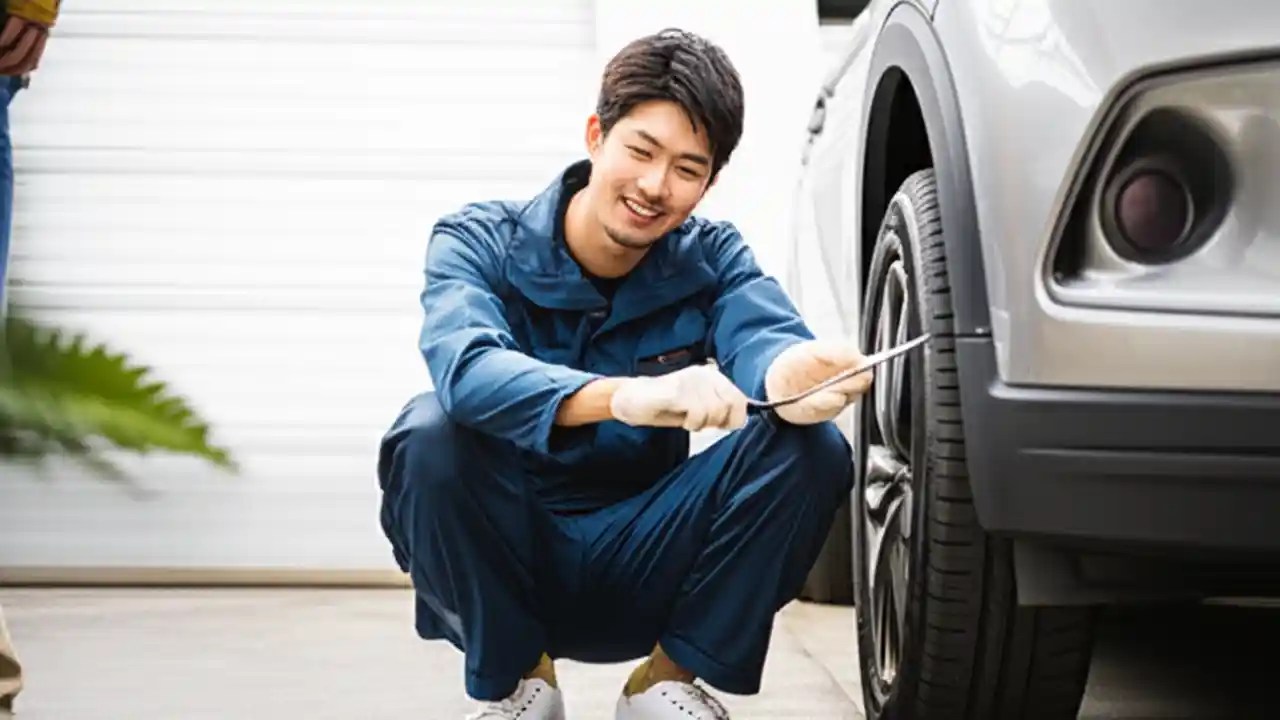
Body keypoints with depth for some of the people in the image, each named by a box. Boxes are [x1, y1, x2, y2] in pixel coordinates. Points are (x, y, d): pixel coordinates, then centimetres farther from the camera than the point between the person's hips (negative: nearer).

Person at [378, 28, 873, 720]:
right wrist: (627, 398, -52)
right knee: (429, 435, -32)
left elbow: (764, 335, -25)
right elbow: (466, 368, -34)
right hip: (498, 576, -2)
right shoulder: (479, 242, -13)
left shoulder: (712, 259, -3)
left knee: (811, 449, -20)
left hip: (640, 576, 2)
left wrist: (796, 375, -51)